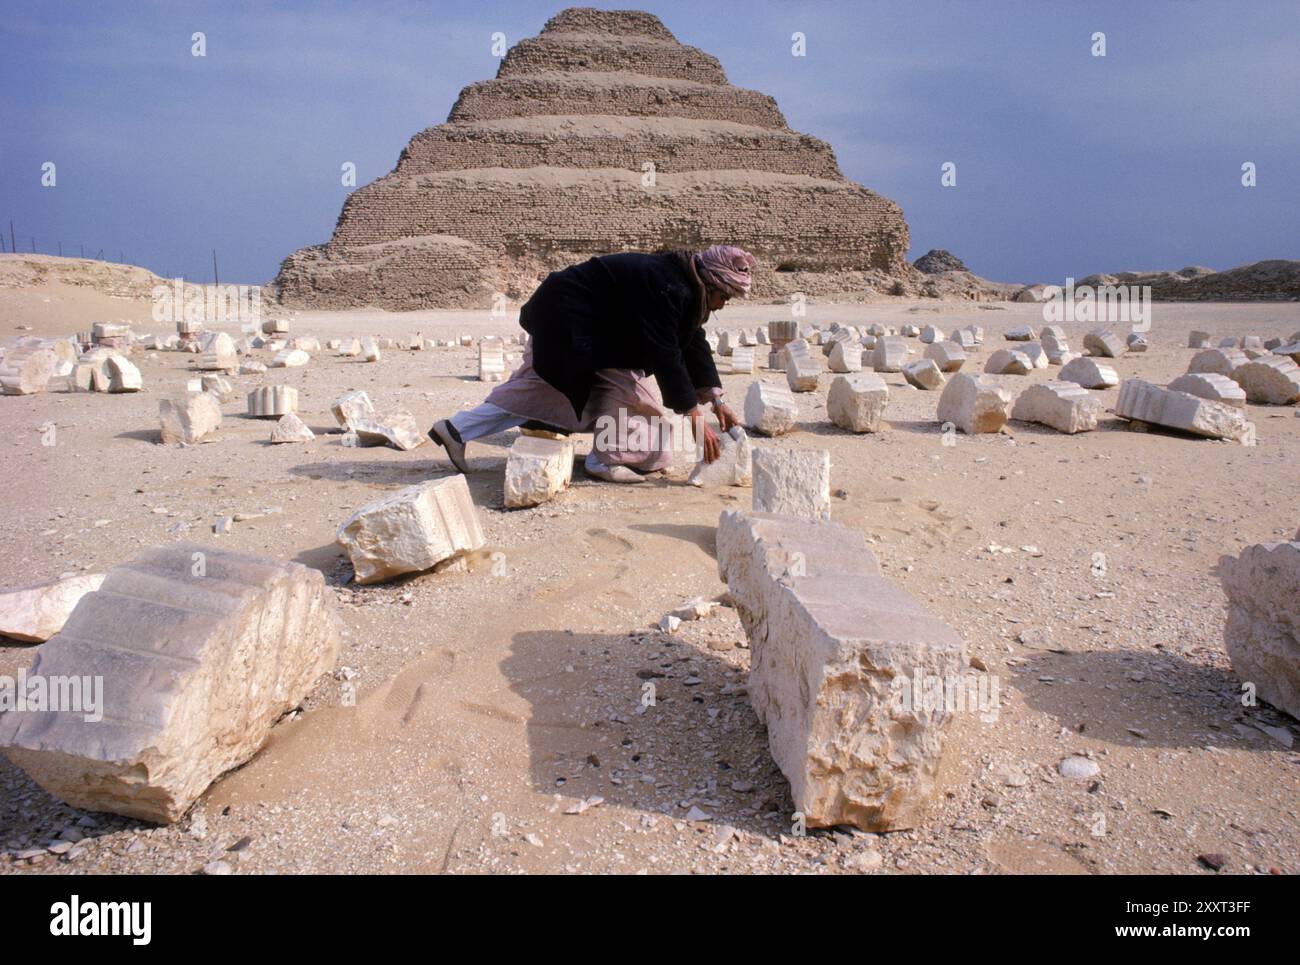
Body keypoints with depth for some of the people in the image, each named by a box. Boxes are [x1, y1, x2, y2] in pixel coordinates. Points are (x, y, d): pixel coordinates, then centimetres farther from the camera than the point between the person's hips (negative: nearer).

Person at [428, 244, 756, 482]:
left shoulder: (684, 288, 4)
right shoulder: (666, 289, -26)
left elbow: (695, 345, 9)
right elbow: (664, 356, -30)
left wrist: (718, 402, 5)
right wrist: (696, 419, -28)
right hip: (570, 322, -10)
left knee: (534, 388, 14)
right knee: (622, 384, -9)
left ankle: (455, 429, 17)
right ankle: (608, 459, 1)